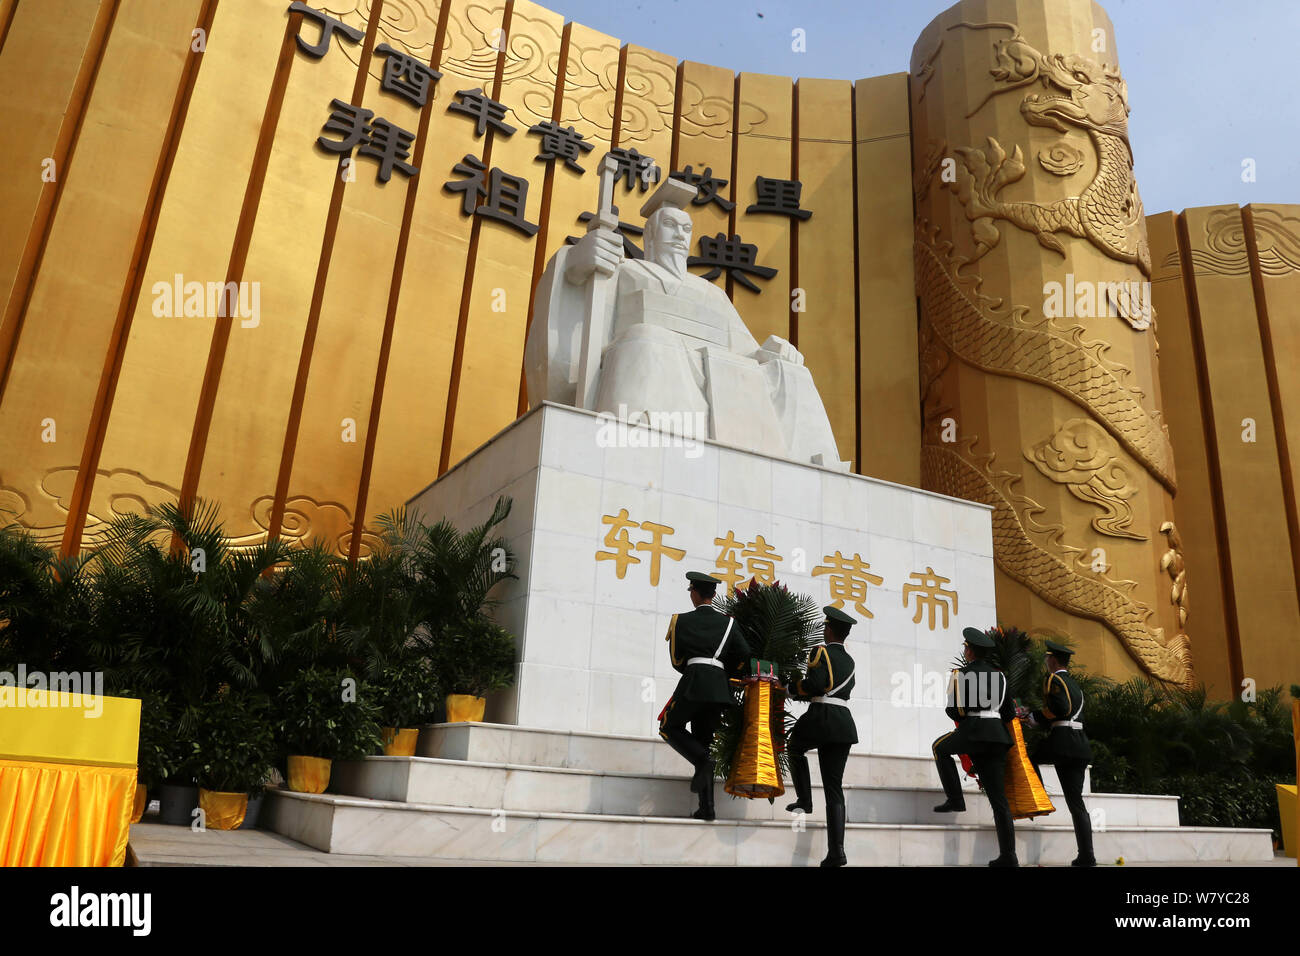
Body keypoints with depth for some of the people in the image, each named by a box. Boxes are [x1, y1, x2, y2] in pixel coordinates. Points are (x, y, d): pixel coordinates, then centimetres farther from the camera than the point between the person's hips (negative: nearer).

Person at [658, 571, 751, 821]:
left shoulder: (681, 621, 6)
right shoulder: (728, 623, 12)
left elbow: (676, 660, 10)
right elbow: (744, 657, 5)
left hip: (693, 681, -4)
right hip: (720, 687, 4)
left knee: (669, 727, 16)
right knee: (703, 740, 12)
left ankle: (702, 761, -10)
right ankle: (706, 807, 5)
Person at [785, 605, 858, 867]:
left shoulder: (821, 651, -4)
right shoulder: (849, 661, 20)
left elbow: (816, 684, -18)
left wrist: (793, 689, 0)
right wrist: (806, 692, 29)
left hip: (819, 718, -6)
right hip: (844, 724, 6)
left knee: (795, 748, 29)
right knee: (834, 788, 6)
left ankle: (804, 799, 19)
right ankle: (836, 851, -1)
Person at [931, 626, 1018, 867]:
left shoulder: (962, 674, -3)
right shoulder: (999, 674, 15)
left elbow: (955, 711, -6)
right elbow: (1010, 712, 17)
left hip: (973, 732, -6)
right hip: (998, 736, 6)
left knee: (940, 748, 24)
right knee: (998, 798, 7)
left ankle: (955, 799, 14)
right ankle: (1008, 855, 3)